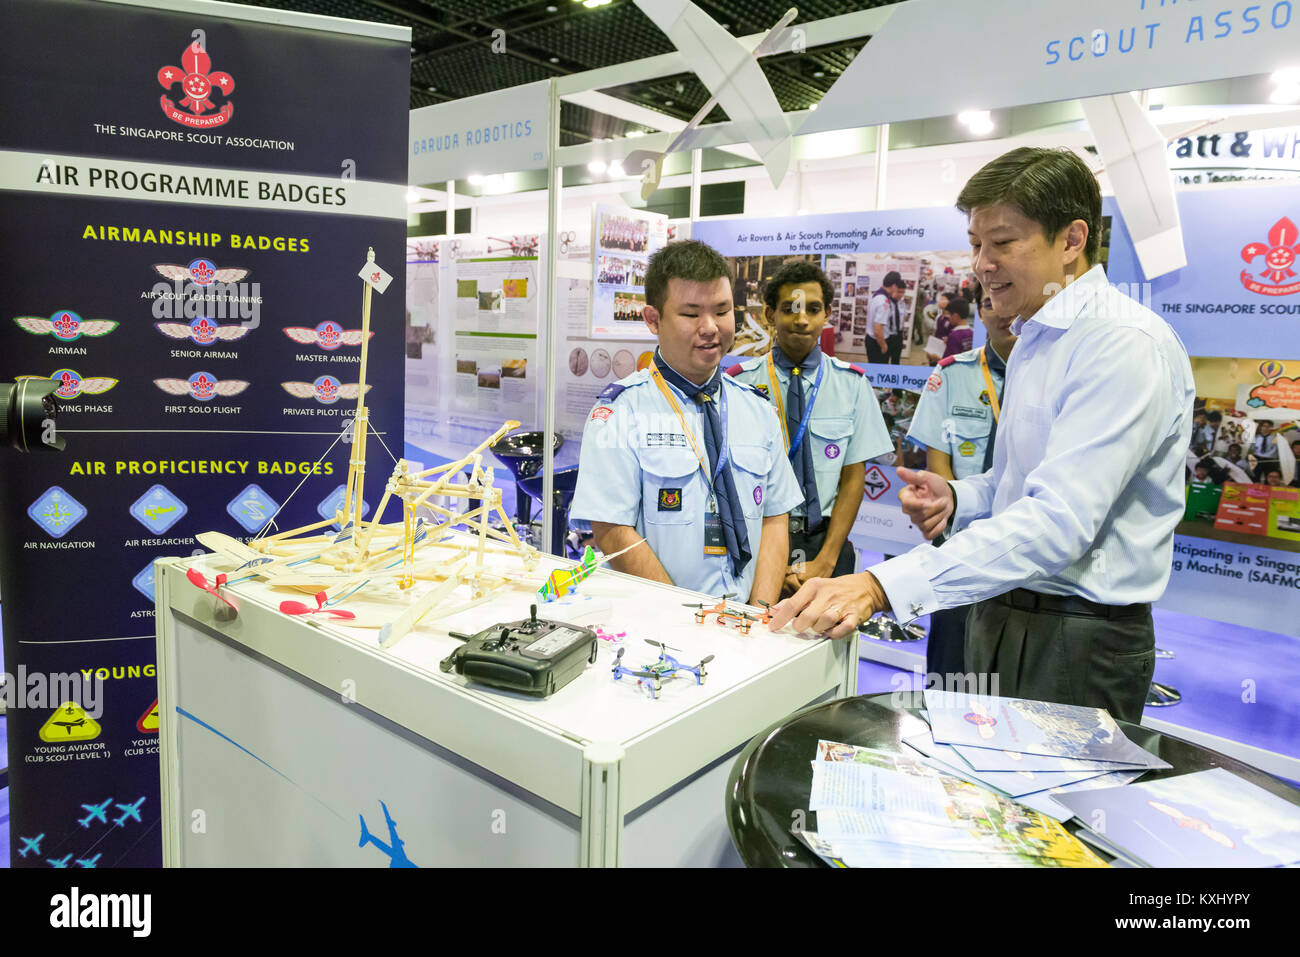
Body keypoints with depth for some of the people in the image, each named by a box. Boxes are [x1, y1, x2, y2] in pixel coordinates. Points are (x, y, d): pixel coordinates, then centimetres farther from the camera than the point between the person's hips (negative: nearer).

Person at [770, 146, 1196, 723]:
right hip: (1002, 617, 9)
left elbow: (1059, 522, -30)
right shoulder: (1033, 341, 13)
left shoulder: (1126, 345, -19)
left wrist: (881, 586, -37)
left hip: (1077, 642, -8)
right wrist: (958, 499, -2)